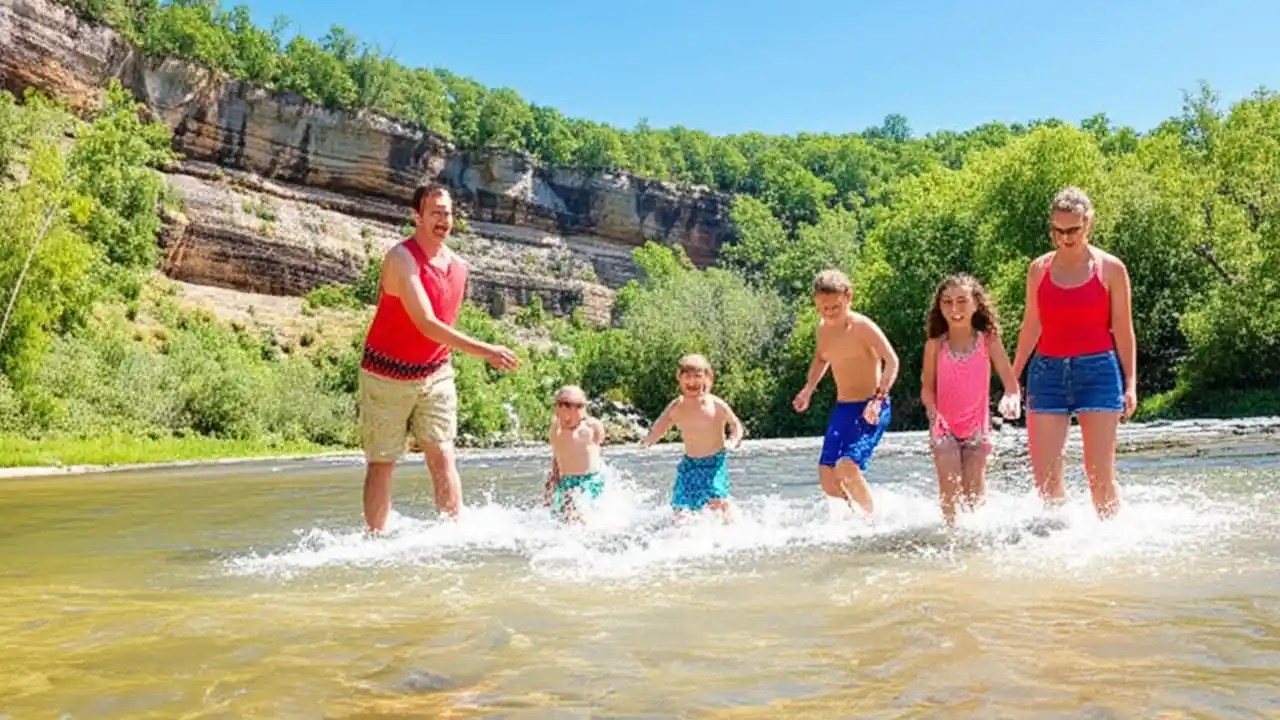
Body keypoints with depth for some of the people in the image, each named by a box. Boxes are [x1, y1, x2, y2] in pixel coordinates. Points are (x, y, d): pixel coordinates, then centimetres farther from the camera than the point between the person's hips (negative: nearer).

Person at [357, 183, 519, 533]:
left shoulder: (459, 267, 4)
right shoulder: (401, 259, -18)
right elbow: (427, 325, -27)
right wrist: (484, 350, -32)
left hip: (435, 374, 5)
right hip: (387, 375, -4)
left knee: (442, 456, -4)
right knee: (382, 463, 4)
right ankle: (376, 540, 14)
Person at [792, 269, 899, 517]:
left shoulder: (862, 326, -15)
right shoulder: (823, 328, 6)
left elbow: (892, 361, -24)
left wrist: (879, 398, -36)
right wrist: (808, 389, 12)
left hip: (870, 410, -7)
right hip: (841, 409, 7)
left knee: (847, 466, -24)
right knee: (827, 475, 1)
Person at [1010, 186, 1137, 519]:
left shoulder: (1110, 268, 2)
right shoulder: (1038, 269, 8)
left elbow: (1123, 330, 4)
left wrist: (1130, 383, -2)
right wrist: (1012, 380, 15)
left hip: (1097, 371, -2)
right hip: (1047, 372, 2)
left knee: (1101, 476, -2)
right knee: (1044, 476, -3)